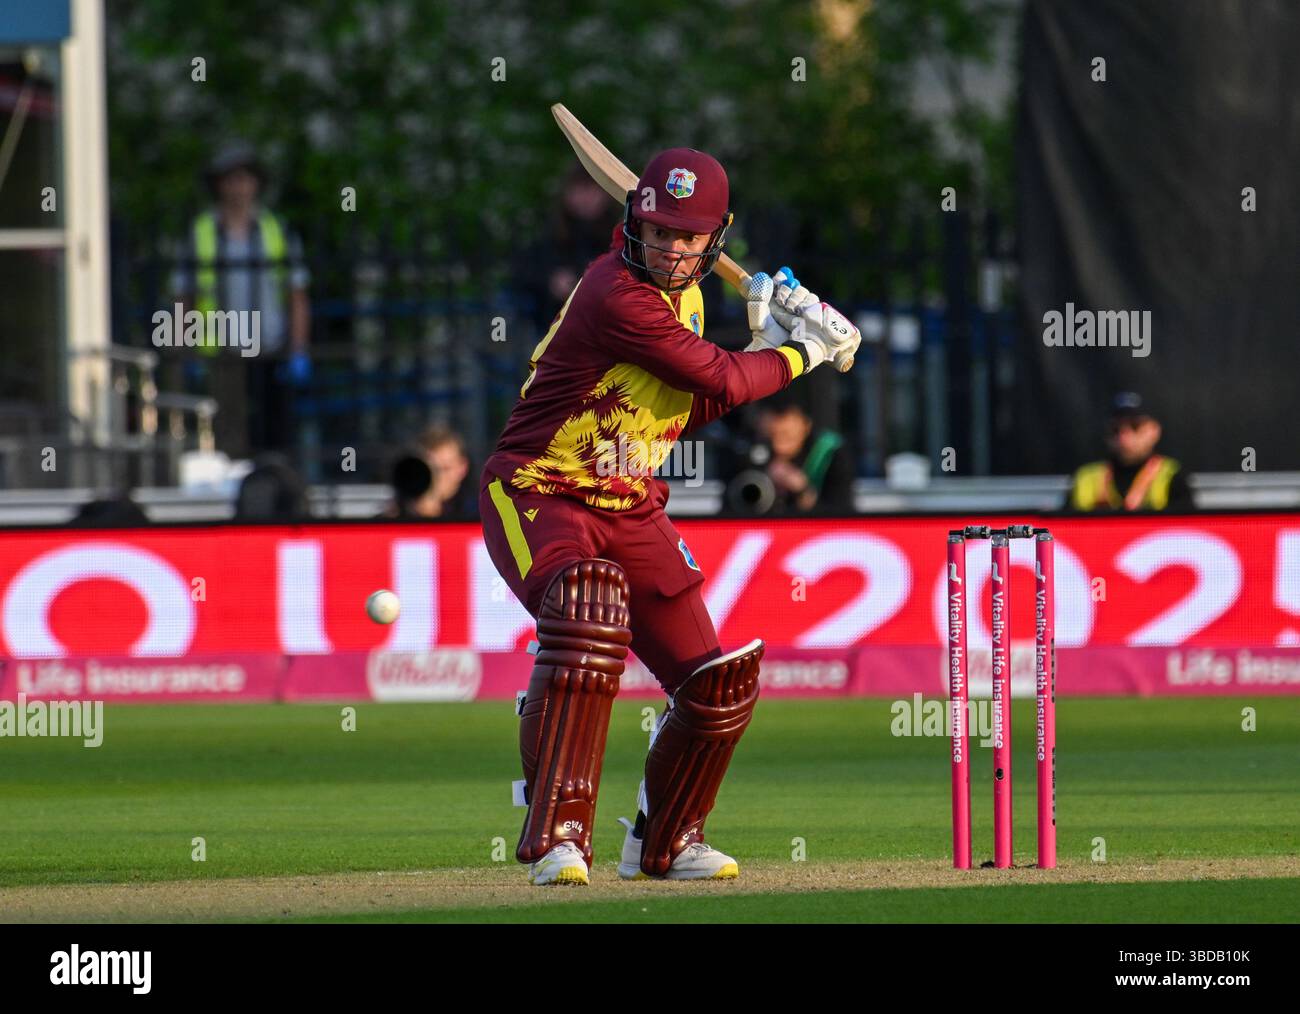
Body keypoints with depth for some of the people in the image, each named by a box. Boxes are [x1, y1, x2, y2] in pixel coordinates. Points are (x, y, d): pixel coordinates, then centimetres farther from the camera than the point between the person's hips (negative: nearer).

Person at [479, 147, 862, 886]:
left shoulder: (683, 293, 6)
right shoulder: (619, 295, -23)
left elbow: (689, 409, 13)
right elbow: (720, 381, -20)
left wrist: (766, 344, 5)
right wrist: (800, 353, -5)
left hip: (632, 508, 9)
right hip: (537, 497, -9)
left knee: (720, 686, 5)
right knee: (588, 609, -38)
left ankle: (665, 841, 29)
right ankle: (557, 836, -39)